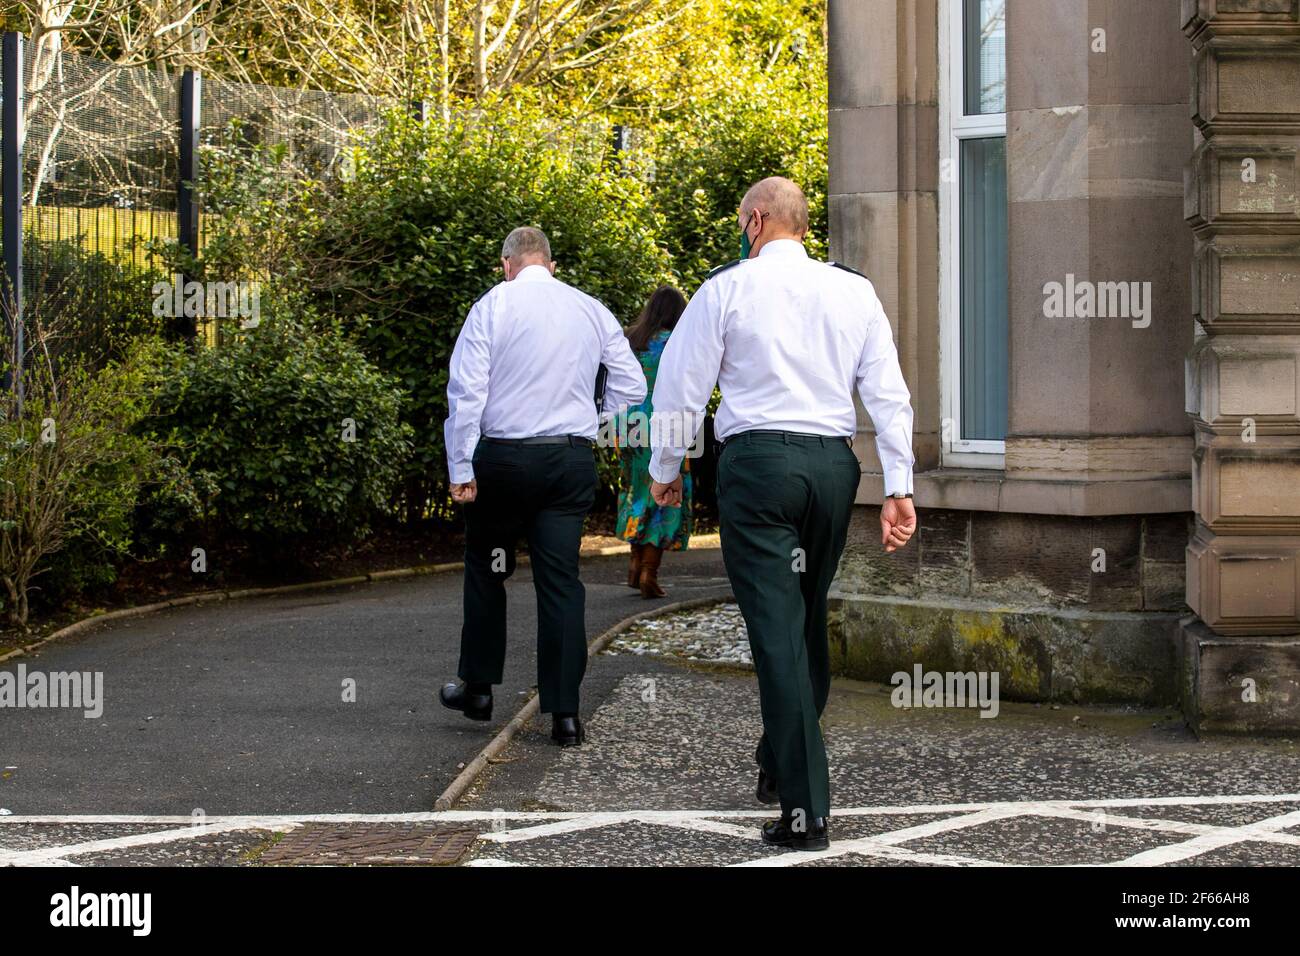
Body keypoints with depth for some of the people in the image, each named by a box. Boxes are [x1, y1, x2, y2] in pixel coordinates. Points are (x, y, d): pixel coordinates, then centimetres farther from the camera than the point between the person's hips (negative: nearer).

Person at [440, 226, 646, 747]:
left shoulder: (493, 305, -3)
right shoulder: (591, 309, 7)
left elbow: (466, 390, -9)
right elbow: (631, 385, 9)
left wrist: (461, 469, -8)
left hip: (503, 455, -2)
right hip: (571, 459, 2)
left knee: (486, 569, 16)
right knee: (561, 580, 3)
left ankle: (477, 688, 22)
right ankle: (565, 712, 0)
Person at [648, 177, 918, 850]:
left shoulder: (728, 288, -1)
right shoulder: (855, 291, 9)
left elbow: (680, 384, 1)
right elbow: (889, 395, 5)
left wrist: (665, 468, 14)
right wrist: (898, 488, 6)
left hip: (757, 461, -4)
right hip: (833, 464, 4)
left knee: (777, 629, -6)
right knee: (809, 621, 18)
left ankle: (805, 809, -11)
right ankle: (780, 765, 34)